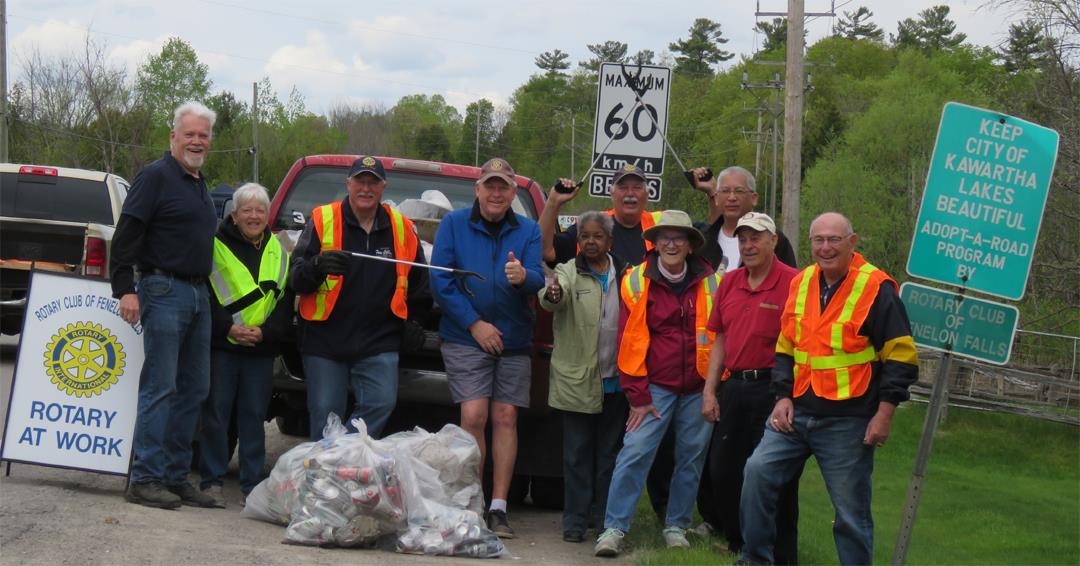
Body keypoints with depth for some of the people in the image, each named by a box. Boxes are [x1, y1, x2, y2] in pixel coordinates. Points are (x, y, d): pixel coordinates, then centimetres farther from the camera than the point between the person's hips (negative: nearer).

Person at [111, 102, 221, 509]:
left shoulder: (200, 185, 20)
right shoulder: (156, 176, -5)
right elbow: (126, 235, -12)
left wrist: (205, 289, 18)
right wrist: (125, 289, -20)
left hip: (198, 294, 9)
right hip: (164, 290, -9)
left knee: (194, 390, 7)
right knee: (159, 387, -10)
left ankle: (175, 476, 12)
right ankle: (145, 479, -9)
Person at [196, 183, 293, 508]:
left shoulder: (278, 254, 12)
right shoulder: (216, 246, -1)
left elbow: (286, 303, 9)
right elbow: (205, 298, -5)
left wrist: (265, 331, -8)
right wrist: (228, 328, -16)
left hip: (262, 348, 3)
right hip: (221, 346, -3)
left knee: (255, 416, 6)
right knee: (216, 413, -1)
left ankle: (252, 483, 12)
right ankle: (212, 481, 6)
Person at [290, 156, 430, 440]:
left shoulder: (401, 228, 8)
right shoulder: (322, 220, 1)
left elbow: (419, 284, 22)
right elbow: (295, 277, -5)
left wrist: (414, 321, 16)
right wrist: (318, 265, -26)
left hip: (379, 343, 2)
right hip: (324, 341, -1)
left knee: (382, 404, -13)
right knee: (325, 415, 0)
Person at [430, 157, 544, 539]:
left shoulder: (528, 230, 7)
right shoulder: (454, 224, 2)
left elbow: (540, 278, -6)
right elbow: (440, 280, -4)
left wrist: (523, 277, -31)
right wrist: (474, 323, -11)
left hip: (514, 339, 2)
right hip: (465, 337, -2)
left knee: (505, 418, 0)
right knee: (474, 416, -11)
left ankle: (498, 508, 4)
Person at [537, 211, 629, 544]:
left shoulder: (624, 275, 7)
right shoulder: (569, 272, -2)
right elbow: (553, 299, -23)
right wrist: (552, 294, -47)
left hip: (616, 380, 3)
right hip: (578, 379, -3)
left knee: (609, 452, 11)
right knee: (578, 452, 1)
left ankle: (604, 517, 20)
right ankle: (575, 520, 6)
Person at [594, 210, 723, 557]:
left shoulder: (711, 284, 2)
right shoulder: (637, 282, -2)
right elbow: (630, 341, -2)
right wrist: (638, 395, -4)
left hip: (699, 390, 2)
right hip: (655, 387, -2)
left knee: (691, 460, 8)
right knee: (634, 454, -10)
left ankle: (676, 526, 21)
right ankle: (614, 528, -6)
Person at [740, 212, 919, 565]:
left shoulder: (876, 289, -9)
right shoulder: (801, 284, 8)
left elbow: (900, 356, -9)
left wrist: (884, 414, -13)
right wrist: (783, 397, 5)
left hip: (848, 423, -5)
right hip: (797, 413, 5)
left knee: (851, 511, 1)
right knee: (759, 471, -9)